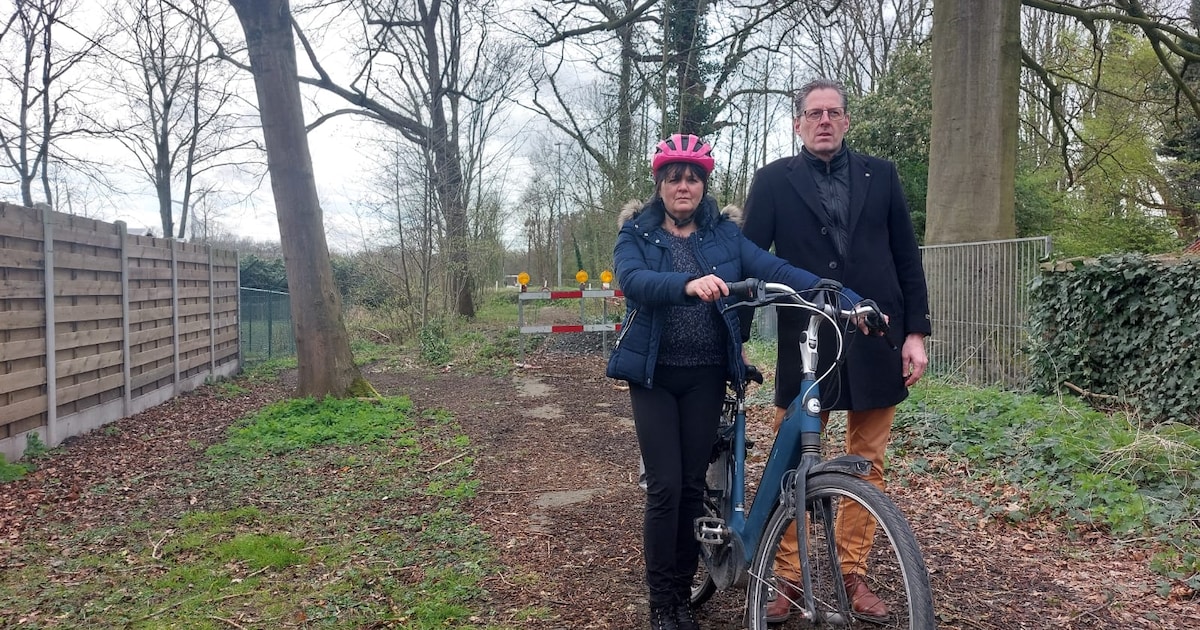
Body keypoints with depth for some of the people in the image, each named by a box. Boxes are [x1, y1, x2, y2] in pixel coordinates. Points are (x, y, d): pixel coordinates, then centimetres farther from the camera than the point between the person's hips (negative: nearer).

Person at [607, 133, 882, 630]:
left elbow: (776, 270, -8)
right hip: (654, 375, -2)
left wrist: (846, 300, -23)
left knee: (693, 485, 7)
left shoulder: (724, 234, 6)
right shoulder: (636, 234, 1)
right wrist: (688, 283, -41)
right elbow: (632, 280, -21)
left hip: (706, 375, 2)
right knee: (665, 487, -3)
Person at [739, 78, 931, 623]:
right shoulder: (774, 181, 2)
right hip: (805, 343, -2)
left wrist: (916, 332, 2)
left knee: (868, 464, 9)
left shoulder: (879, 175, 8)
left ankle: (853, 571, 22)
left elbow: (907, 258, 9)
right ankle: (788, 576, 14)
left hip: (876, 341, 2)